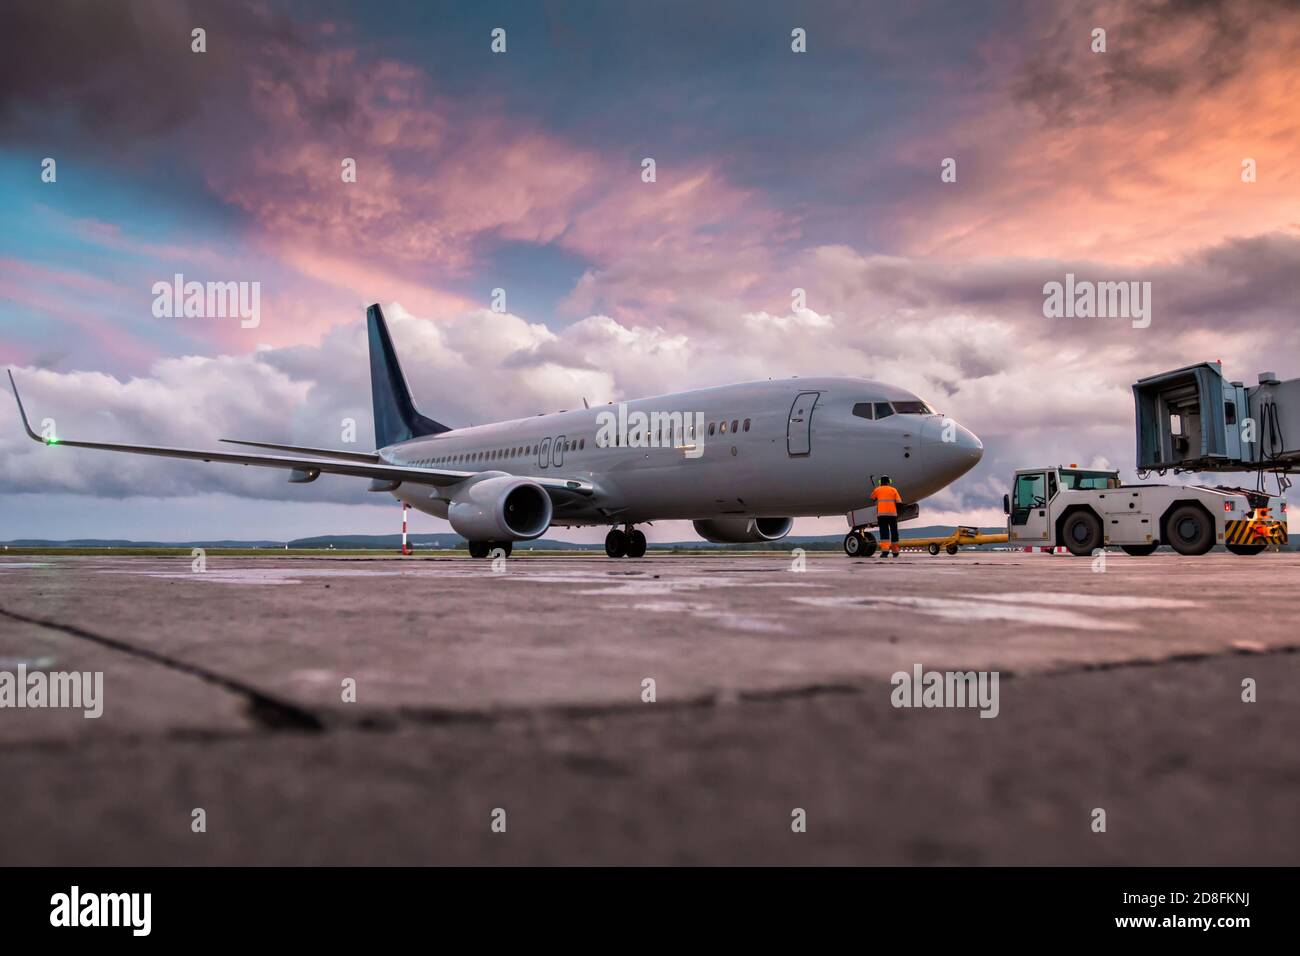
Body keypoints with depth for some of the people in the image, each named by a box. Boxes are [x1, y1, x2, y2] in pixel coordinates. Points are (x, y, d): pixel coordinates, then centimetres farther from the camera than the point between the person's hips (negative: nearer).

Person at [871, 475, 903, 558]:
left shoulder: (877, 490, 8)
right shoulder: (893, 490, 9)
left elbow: (872, 499, 25)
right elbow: (899, 502, 2)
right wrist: (897, 510, 16)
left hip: (882, 514, -1)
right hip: (892, 513, 1)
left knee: (884, 532, -5)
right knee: (894, 532, 12)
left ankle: (885, 550, -22)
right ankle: (895, 551, 19)